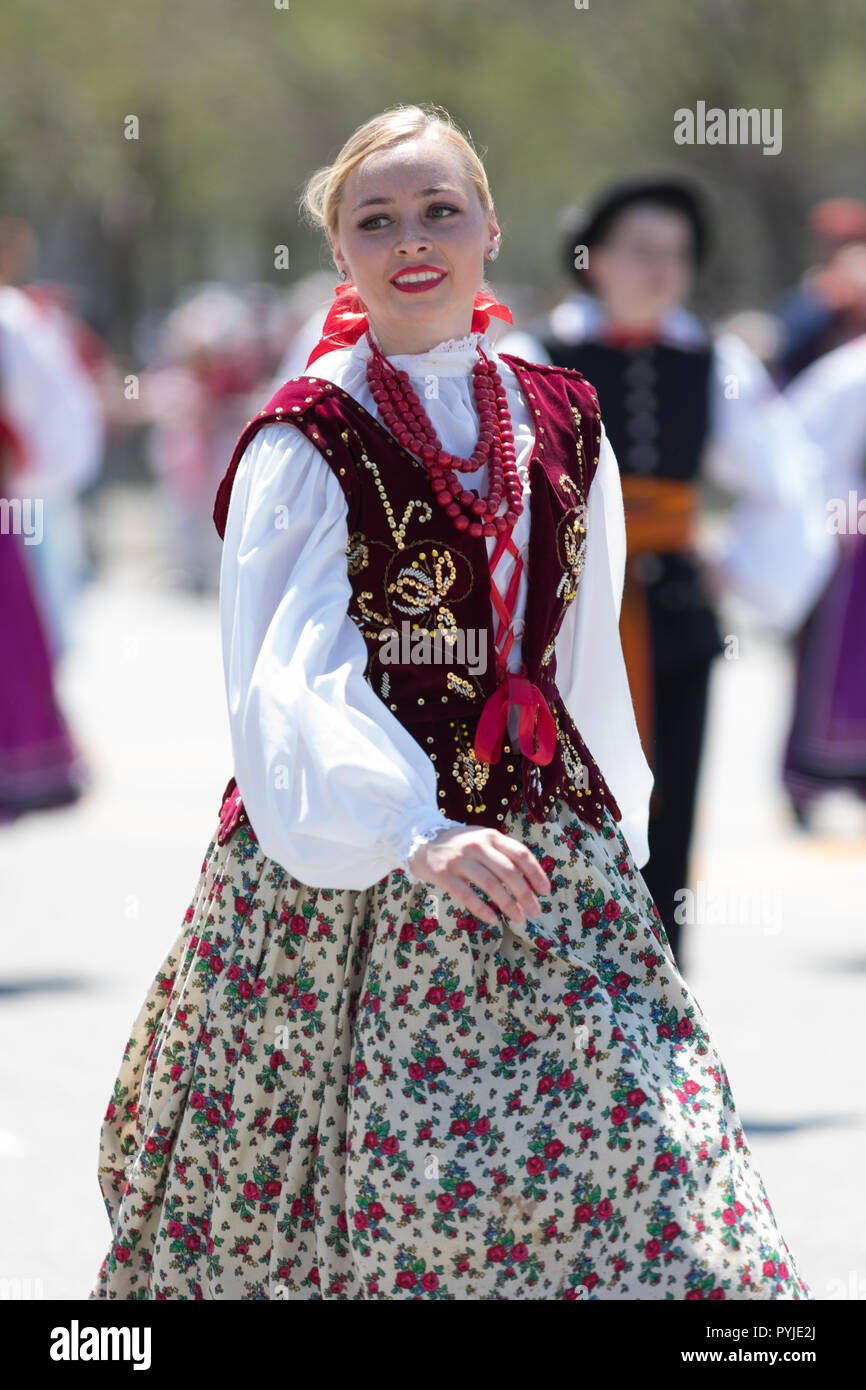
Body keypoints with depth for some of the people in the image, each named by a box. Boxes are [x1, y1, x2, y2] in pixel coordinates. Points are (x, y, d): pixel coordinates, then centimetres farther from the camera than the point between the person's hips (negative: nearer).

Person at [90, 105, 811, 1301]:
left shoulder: (564, 427, 9)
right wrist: (415, 833, -32)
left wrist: (614, 841, 17)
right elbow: (287, 682, -18)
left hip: (548, 847, 5)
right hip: (342, 874, -4)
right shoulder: (307, 443, -6)